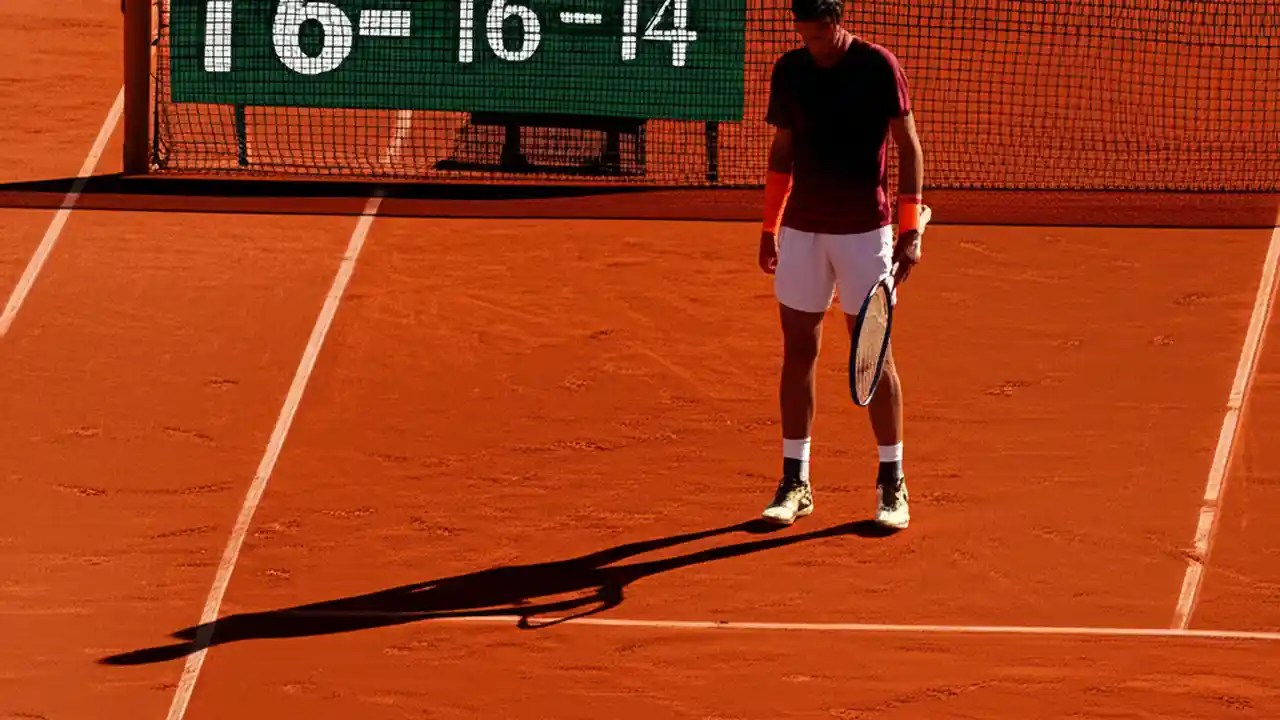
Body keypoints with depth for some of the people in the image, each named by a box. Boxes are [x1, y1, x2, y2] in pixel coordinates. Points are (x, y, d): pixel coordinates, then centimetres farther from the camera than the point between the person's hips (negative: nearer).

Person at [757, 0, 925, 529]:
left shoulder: (878, 66, -7)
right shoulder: (789, 71, 5)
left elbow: (908, 147, -6)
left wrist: (911, 231, -12)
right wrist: (769, 226, 12)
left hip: (864, 228, -4)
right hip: (802, 227, 4)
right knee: (798, 350, 4)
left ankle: (892, 484, 6)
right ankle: (795, 482, 11)